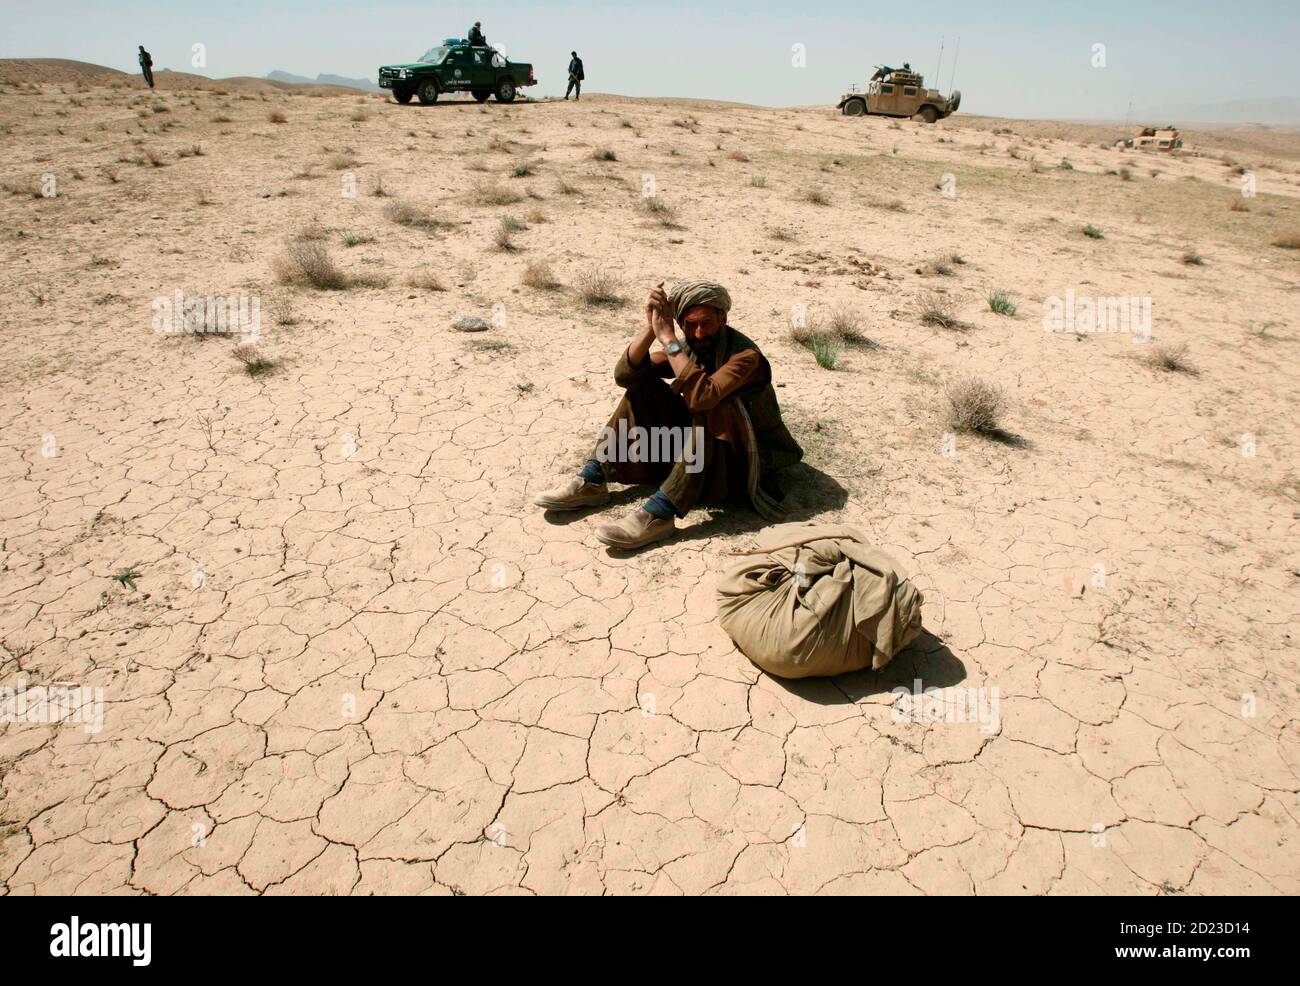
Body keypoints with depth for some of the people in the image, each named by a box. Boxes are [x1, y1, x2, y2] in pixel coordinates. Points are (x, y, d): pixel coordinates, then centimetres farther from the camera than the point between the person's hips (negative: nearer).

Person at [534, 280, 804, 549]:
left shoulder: (745, 355, -22)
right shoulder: (689, 349, -3)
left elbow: (703, 397, -41)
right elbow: (624, 374, -12)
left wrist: (667, 338, -35)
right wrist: (650, 327, -26)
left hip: (747, 459, -6)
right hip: (700, 449, 7)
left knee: (711, 408, -36)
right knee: (643, 385, -5)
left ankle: (660, 513, -40)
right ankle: (592, 481, -12)